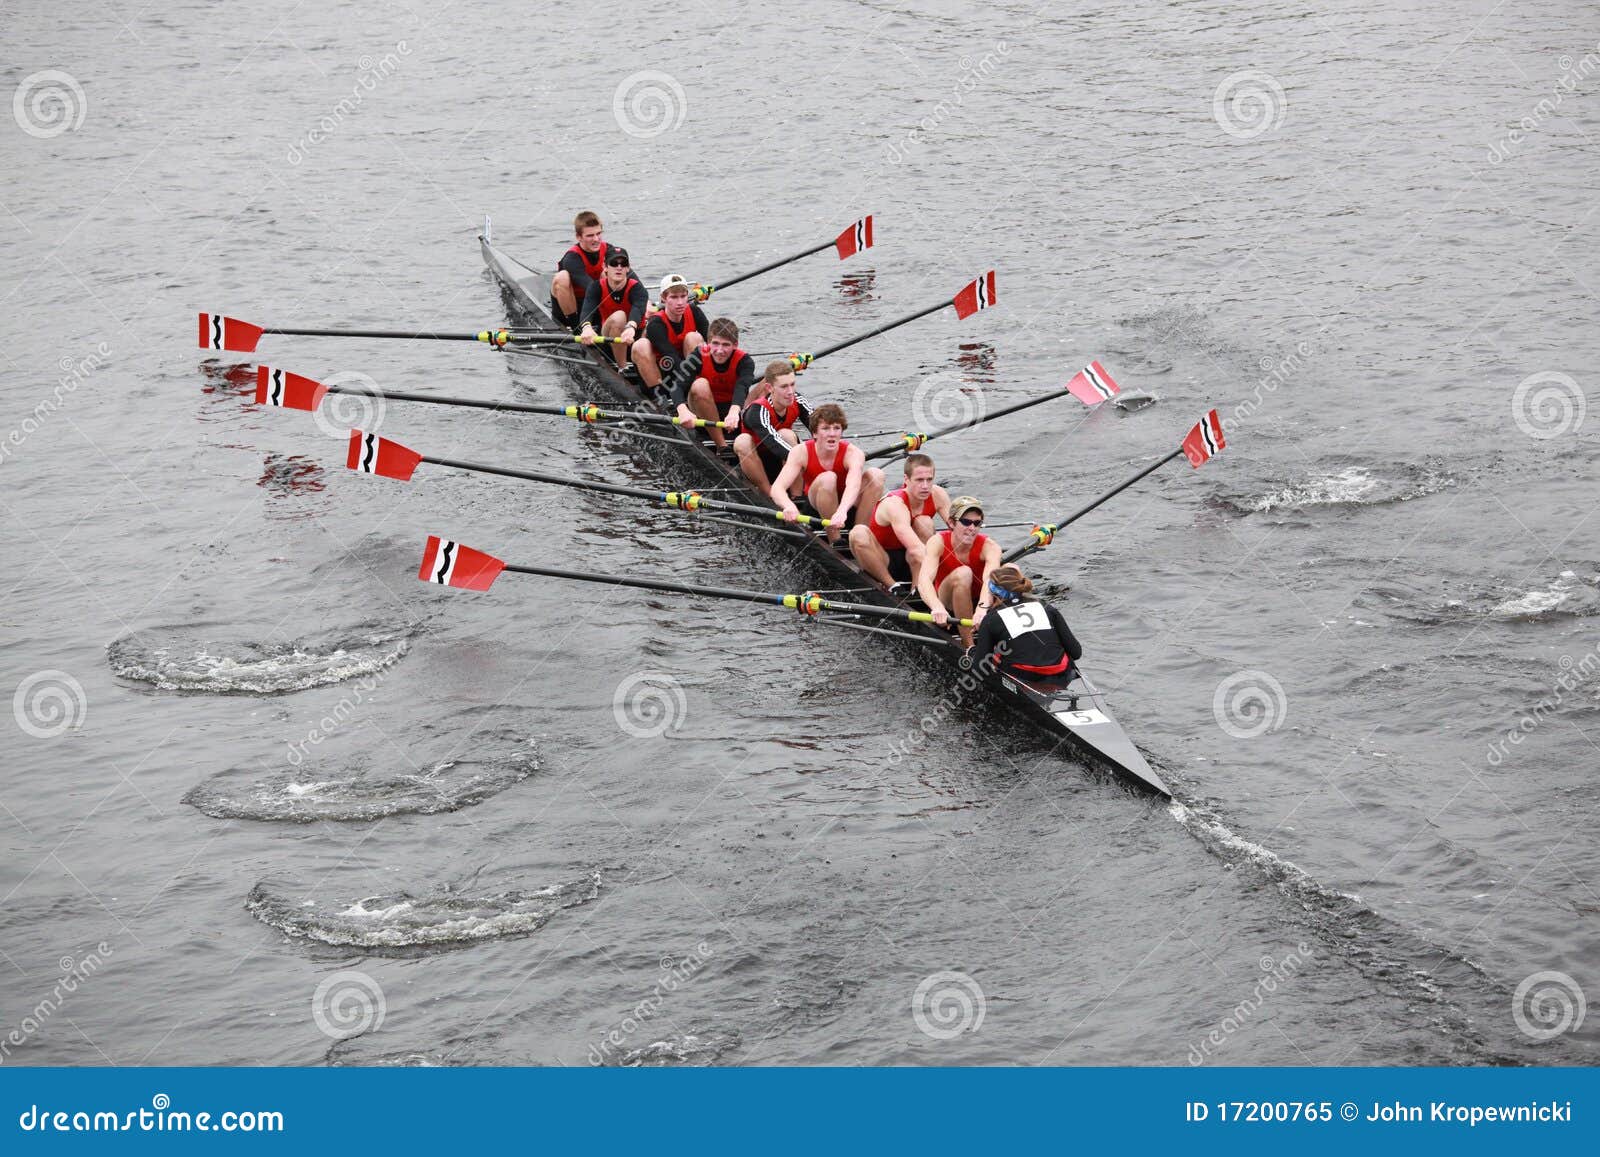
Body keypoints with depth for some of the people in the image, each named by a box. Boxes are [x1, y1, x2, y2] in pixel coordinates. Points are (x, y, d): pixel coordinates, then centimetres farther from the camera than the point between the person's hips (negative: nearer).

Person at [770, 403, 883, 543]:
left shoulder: (853, 453, -24)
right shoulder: (801, 452, -22)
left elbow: (853, 484, -45)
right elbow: (777, 488, -34)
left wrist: (842, 511, -68)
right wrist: (789, 506, -59)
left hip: (846, 504, 1)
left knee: (875, 474, -26)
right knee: (828, 478, -34)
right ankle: (835, 541, -23)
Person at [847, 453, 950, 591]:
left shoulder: (938, 495, -11)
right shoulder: (894, 504, -29)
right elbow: (916, 549, -40)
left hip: (911, 563, 4)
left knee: (924, 522, -21)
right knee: (859, 533, -32)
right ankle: (892, 585, -21)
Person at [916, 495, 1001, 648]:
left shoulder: (989, 546, -18)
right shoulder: (938, 542, -19)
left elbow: (990, 580, -39)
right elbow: (924, 580, -37)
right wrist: (937, 608, -59)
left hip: (978, 602, 1)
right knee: (963, 573, -34)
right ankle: (968, 645, -27)